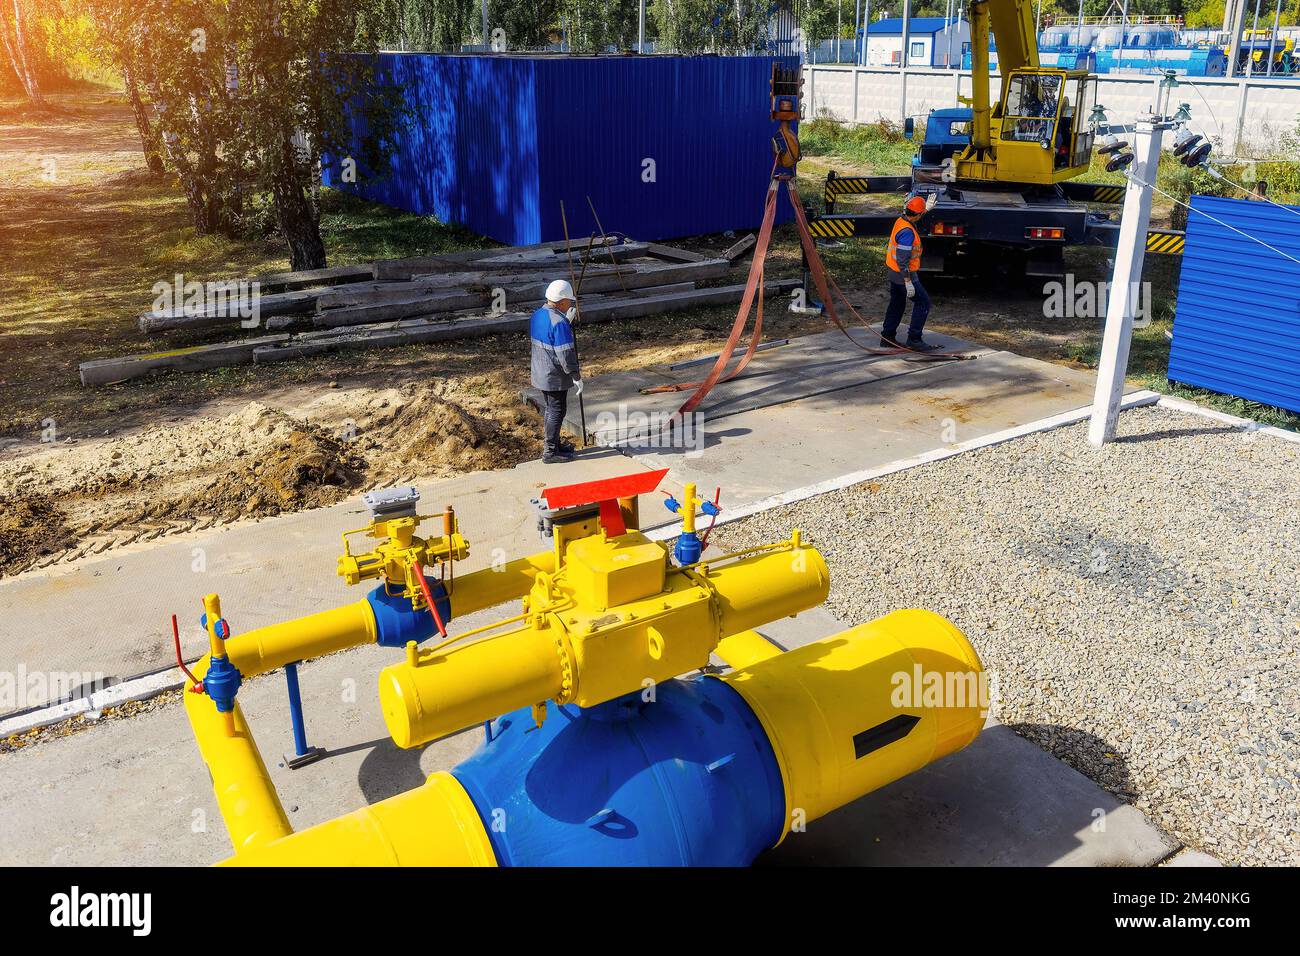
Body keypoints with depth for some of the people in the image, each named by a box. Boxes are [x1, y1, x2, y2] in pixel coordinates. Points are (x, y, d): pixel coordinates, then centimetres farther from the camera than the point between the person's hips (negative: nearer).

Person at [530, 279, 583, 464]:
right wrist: (576, 377, -17)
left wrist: (567, 321, 13)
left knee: (549, 408, 20)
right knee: (557, 411, 1)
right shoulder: (559, 323, -25)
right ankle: (550, 452, 8)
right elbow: (565, 354, -25)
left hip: (541, 373, 9)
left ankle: (553, 442, 34)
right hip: (555, 377, -9)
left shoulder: (537, 315, 4)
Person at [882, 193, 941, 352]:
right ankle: (914, 340, -3)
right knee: (923, 302, -3)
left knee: (897, 304, 19)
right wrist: (908, 283, -26)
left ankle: (887, 337, 25)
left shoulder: (901, 220, 2)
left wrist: (927, 208, 30)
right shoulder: (907, 232, -26)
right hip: (903, 274, -10)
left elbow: (915, 219, 31)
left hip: (894, 273, 10)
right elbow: (903, 260, -28)